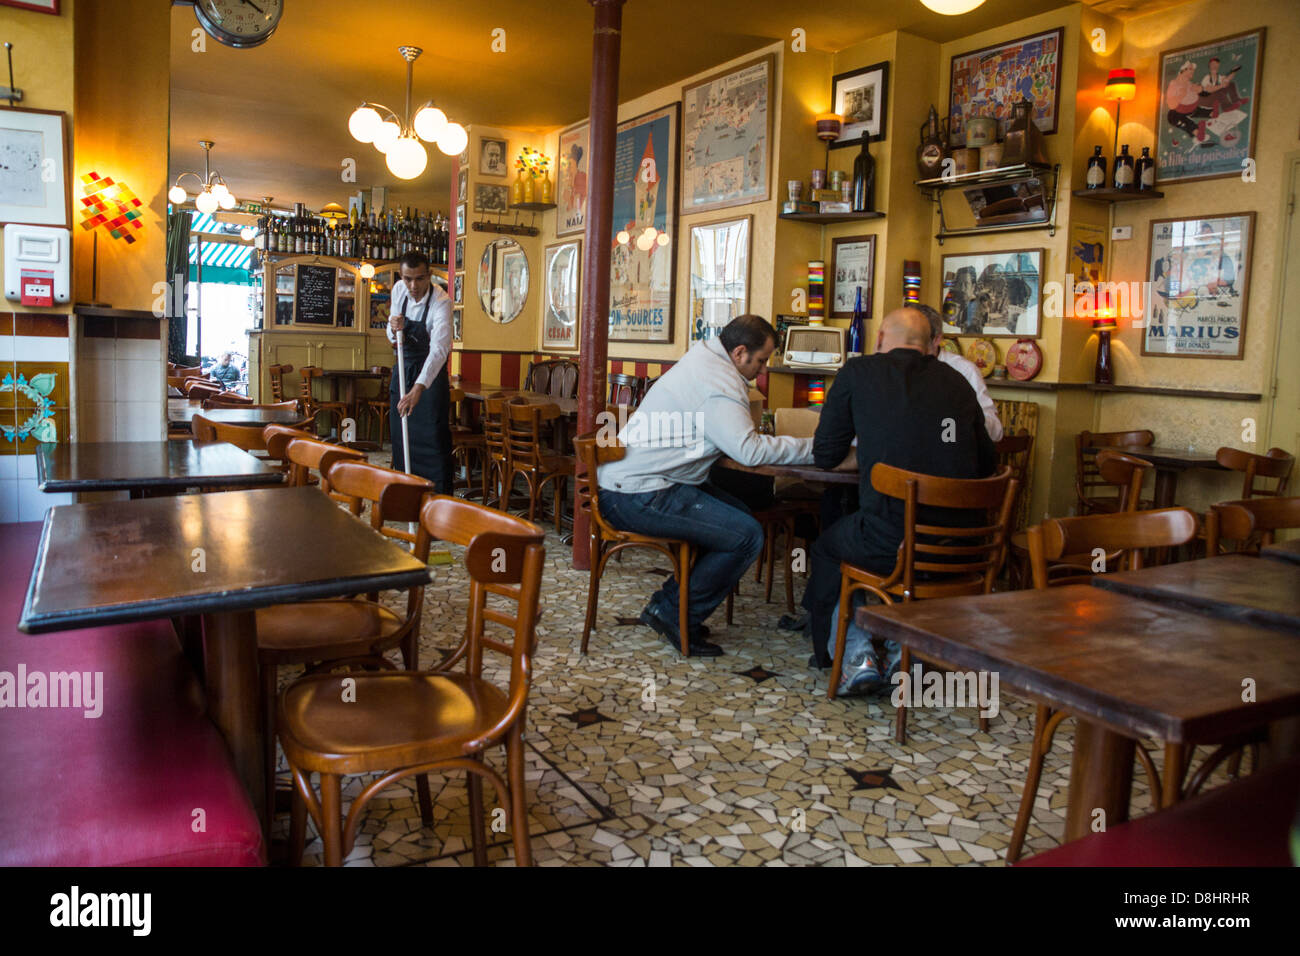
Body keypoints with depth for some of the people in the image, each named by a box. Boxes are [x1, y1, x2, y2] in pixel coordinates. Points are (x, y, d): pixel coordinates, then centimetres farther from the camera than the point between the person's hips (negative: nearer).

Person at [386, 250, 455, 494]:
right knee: (400, 434, 10)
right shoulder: (399, 290, -5)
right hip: (404, 367, 6)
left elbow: (439, 349, -36)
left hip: (431, 372, -6)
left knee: (434, 435, -10)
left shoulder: (441, 302, -25)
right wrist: (394, 329, -21)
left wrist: (418, 389, -47)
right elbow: (393, 337, 6)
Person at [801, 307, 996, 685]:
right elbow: (985, 463, 19)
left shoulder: (859, 371, 5)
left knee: (826, 547, 27)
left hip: (891, 543, -4)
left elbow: (824, 456, 10)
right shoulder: (956, 381, 13)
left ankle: (856, 654, 22)